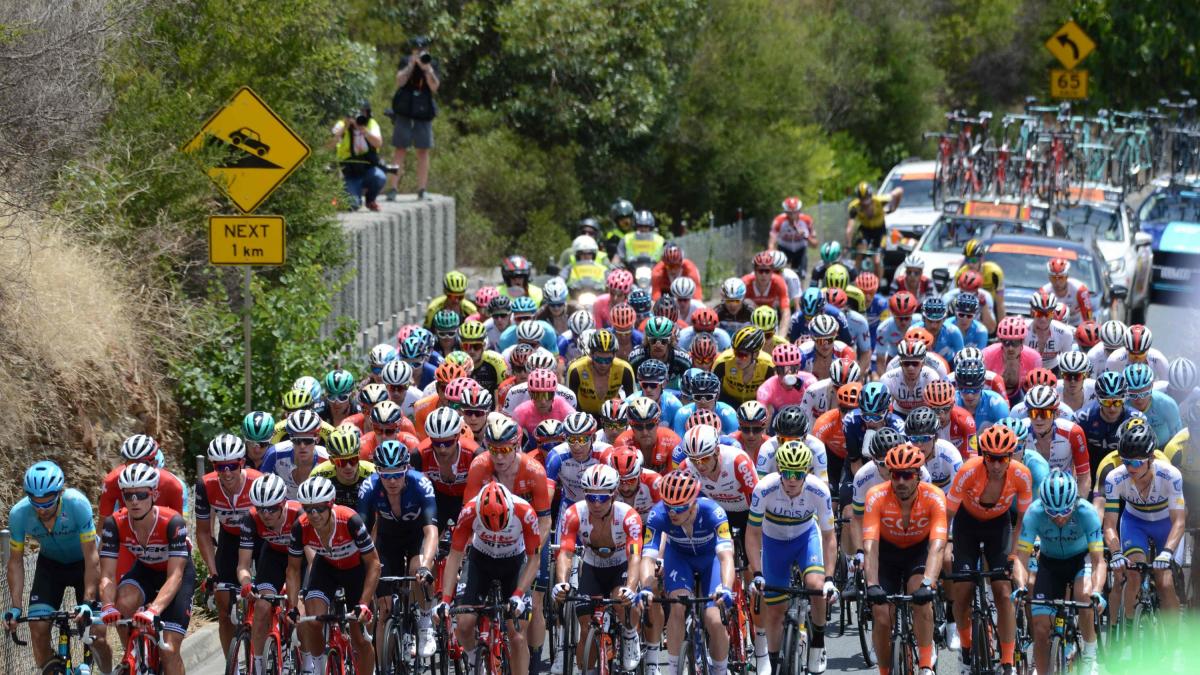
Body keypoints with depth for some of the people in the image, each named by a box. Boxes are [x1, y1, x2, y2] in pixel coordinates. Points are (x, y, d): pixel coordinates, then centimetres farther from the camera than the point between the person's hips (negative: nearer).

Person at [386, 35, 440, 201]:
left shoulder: (432, 65, 6)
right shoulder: (406, 62, 4)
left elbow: (434, 87, -6)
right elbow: (400, 81, -10)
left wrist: (427, 68, -15)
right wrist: (412, 65, -16)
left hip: (424, 113, 1)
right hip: (404, 112, -1)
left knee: (423, 151, 2)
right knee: (400, 150, -4)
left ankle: (422, 190, 6)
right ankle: (392, 189, -5)